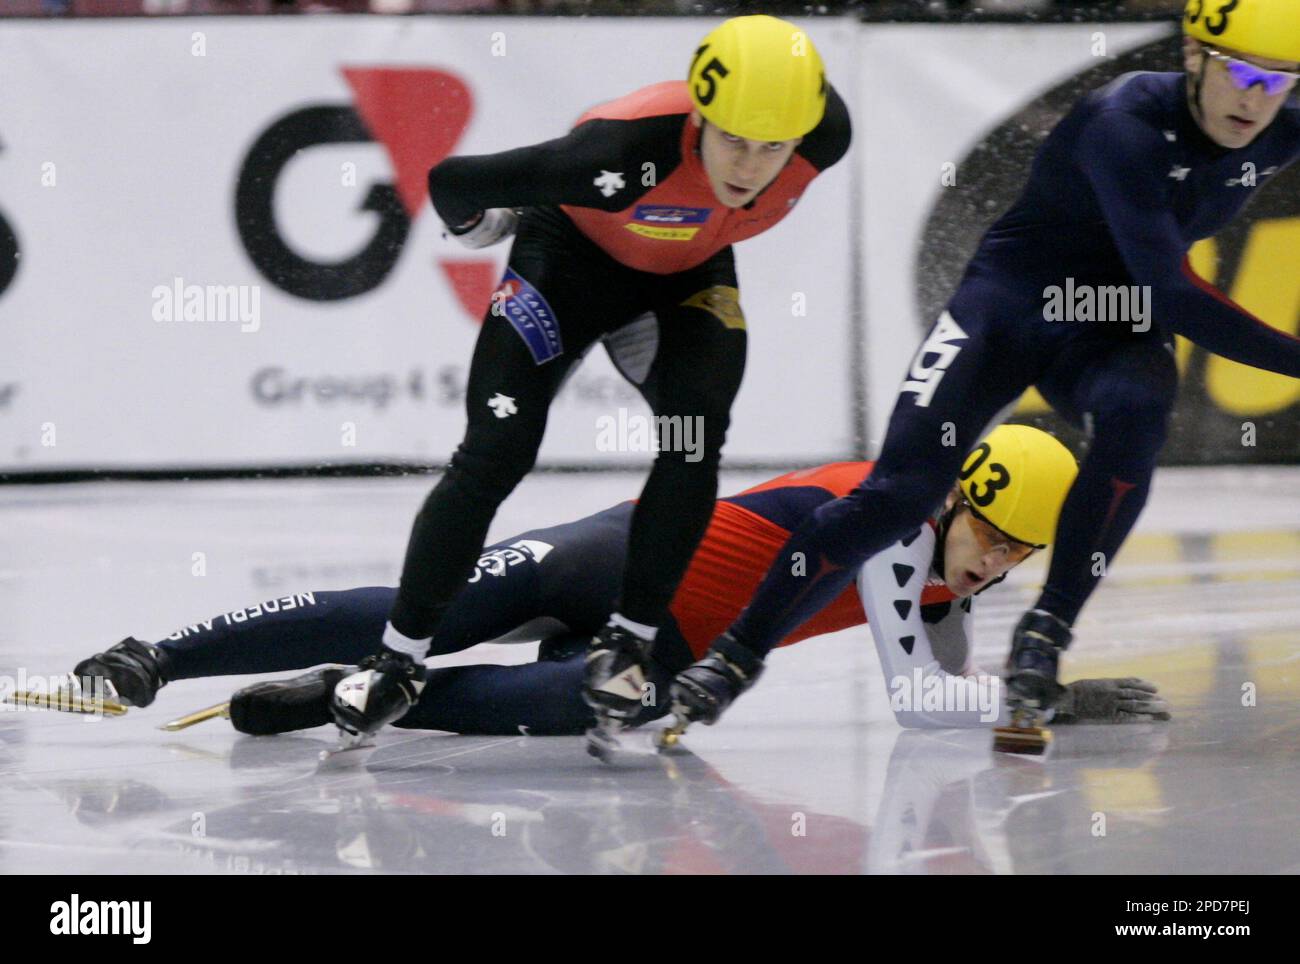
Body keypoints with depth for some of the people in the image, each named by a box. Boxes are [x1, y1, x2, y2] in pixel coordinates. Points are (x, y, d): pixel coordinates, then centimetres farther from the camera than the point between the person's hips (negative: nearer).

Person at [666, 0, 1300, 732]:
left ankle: (1046, 635, -23)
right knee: (902, 491, -16)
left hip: (1112, 329, 4)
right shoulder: (1126, 123, -27)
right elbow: (1172, 294, -31)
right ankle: (735, 657, -2)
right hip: (1010, 304, -4)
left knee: (1136, 412, -33)